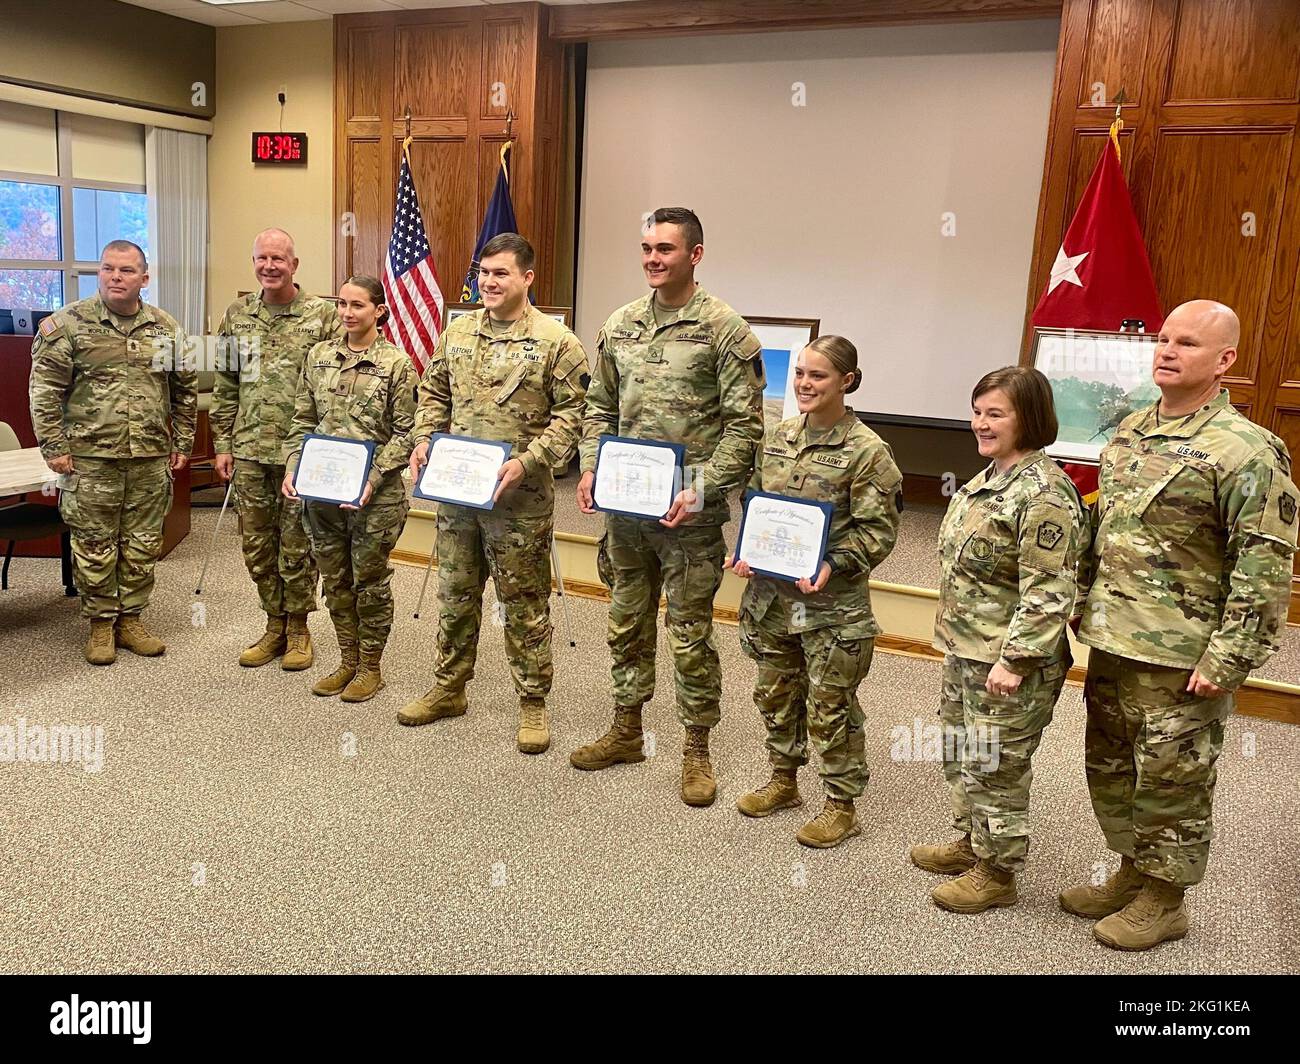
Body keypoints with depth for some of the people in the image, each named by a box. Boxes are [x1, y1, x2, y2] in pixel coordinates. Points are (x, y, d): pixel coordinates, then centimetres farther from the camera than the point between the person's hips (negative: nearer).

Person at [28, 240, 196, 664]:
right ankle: (100, 624, 18)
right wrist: (54, 448, -8)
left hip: (151, 458, 3)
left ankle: (130, 619, 23)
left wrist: (182, 444, 12)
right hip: (91, 458, -3)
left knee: (142, 546, 9)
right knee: (95, 547, 4)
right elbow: (45, 391, -3)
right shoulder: (68, 324, -2)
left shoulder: (166, 328, 8)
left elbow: (185, 390, 15)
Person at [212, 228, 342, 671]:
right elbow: (224, 386, 12)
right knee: (257, 545, 11)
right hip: (250, 452, 4)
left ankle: (298, 627, 20)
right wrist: (222, 445, 7)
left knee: (297, 547, 4)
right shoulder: (236, 315, 8)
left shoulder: (323, 315, -5)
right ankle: (274, 625, 25)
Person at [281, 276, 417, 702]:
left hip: (375, 494, -4)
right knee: (335, 580, 13)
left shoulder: (397, 363, -6)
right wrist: (292, 468, 0)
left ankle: (370, 667, 22)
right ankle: (348, 661, 28)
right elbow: (302, 421, 12)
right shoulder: (319, 355, 7)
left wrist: (373, 478, -16)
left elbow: (405, 432, -7)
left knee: (370, 581, 6)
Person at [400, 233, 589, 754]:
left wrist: (527, 461, -20)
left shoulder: (555, 340, -8)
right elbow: (433, 393, 17)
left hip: (519, 497, -5)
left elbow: (570, 414, -10)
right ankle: (448, 689, 33)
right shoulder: (457, 333, 9)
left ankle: (533, 705, 18)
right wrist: (423, 441, 0)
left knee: (524, 604, 4)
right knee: (455, 594, 16)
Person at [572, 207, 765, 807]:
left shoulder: (723, 330, -8)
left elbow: (744, 425, -11)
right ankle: (626, 730, 33)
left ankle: (697, 750, 19)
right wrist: (590, 469, 1)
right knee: (627, 621, 16)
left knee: (690, 634, 4)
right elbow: (599, 406, 16)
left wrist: (701, 490, -19)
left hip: (688, 511, -5)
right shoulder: (620, 325, 9)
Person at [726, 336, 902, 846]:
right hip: (771, 593, 6)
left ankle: (841, 806, 22)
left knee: (831, 708, 5)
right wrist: (745, 553, 0)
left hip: (832, 602, -6)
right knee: (775, 693, 19)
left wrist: (831, 566, -24)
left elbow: (878, 531, -12)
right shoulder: (777, 436, 5)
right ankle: (783, 781, 39)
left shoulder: (866, 451, -13)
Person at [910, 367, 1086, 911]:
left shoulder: (1043, 493, -22)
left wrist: (1014, 660, -25)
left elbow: (1048, 591, -24)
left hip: (1008, 663, -10)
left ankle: (997, 872, 24)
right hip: (965, 651, 10)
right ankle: (971, 843, 41)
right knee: (959, 753, 22)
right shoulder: (991, 477, 9)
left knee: (996, 767, 6)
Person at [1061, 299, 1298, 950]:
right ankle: (1131, 872, 39)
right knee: (1110, 766, 19)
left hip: (1181, 658, -8)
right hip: (1113, 642, 8)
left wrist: (1226, 660, -19)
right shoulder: (1129, 431, 9)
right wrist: (1088, 606, 17)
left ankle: (1163, 901, 26)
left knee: (1172, 779, 8)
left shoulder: (1245, 451, -16)